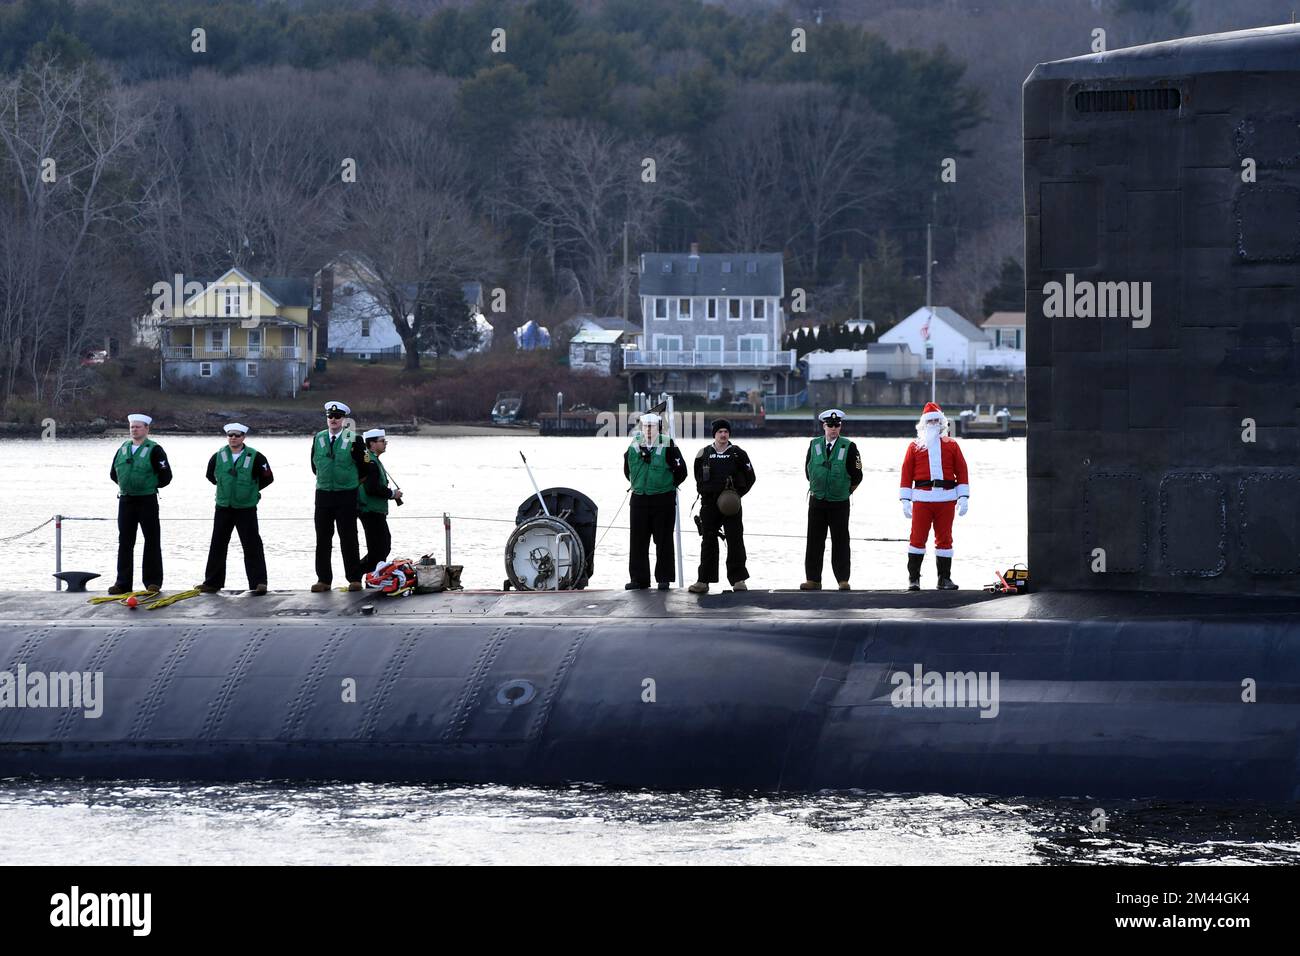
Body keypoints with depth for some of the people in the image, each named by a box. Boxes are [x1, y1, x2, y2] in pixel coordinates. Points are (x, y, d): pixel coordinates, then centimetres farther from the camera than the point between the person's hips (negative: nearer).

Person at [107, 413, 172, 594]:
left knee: (152, 541, -1)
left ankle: (153, 582, 4)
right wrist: (126, 485, 14)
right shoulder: (123, 449, 10)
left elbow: (165, 476, -9)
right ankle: (123, 583, 10)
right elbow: (113, 473, 21)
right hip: (125, 501, 5)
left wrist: (150, 486, 1)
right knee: (125, 542, 6)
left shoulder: (154, 450, -8)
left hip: (147, 501, -5)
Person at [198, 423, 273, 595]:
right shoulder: (218, 457, 2)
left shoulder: (254, 457, -8)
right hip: (223, 508, 3)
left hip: (246, 509, -3)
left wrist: (250, 490, 4)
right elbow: (211, 476, 19)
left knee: (252, 546, -5)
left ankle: (258, 582, -2)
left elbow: (267, 478, -1)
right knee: (217, 546, 7)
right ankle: (212, 582, 15)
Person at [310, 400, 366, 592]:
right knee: (323, 538, 3)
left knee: (348, 538, -1)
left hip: (346, 495, -3)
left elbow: (363, 467, 0)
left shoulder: (353, 438, -3)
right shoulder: (318, 438, 8)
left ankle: (354, 579, 5)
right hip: (323, 494, 3)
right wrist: (324, 479, 13)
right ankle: (323, 579, 7)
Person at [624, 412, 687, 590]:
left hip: (663, 500, -4)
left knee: (663, 541, 1)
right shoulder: (634, 445, 5)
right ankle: (639, 578, 10)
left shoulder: (668, 445, -7)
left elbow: (681, 470, -3)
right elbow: (627, 469, 20)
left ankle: (664, 578, 7)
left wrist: (669, 485, 4)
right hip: (639, 499, 4)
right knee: (638, 541, 4)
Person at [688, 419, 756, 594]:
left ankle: (738, 580, -2)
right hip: (709, 503, 2)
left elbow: (750, 477, 6)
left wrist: (738, 493, -2)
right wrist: (704, 492, 7)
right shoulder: (704, 454, 7)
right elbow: (698, 477, 19)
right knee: (708, 542, 4)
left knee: (735, 540, -5)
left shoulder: (738, 453, 2)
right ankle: (704, 581, 7)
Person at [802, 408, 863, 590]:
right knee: (814, 542, 2)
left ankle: (843, 580, 4)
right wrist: (817, 489, 13)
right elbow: (808, 471, 15)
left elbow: (856, 476, 1)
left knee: (840, 542, 0)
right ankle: (812, 580, 7)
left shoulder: (848, 447, -3)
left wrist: (846, 492, 7)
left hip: (840, 503, -2)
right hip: (817, 501, 2)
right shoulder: (814, 445, 5)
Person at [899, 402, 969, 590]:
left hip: (946, 499, 1)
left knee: (944, 539, 4)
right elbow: (907, 474, 6)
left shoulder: (951, 445, 11)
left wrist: (963, 497, 1)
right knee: (917, 538, -4)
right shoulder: (914, 446, 9)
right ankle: (913, 578, 3)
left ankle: (944, 579, 10)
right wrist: (905, 500, -1)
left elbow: (962, 472, 9)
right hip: (922, 499, -1)